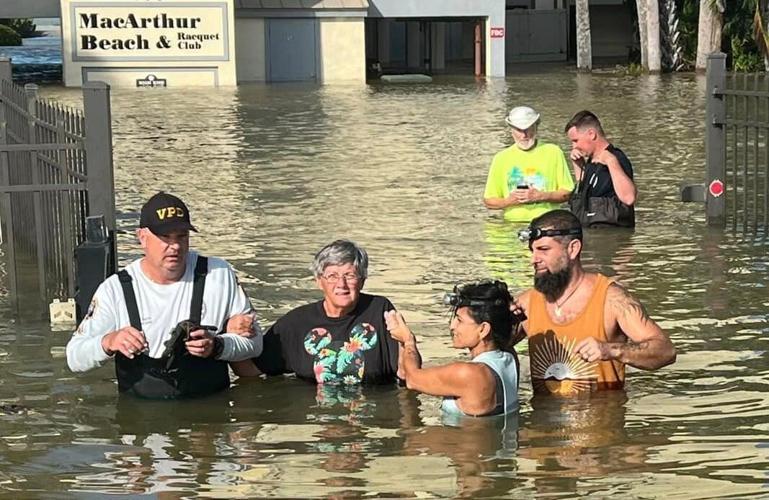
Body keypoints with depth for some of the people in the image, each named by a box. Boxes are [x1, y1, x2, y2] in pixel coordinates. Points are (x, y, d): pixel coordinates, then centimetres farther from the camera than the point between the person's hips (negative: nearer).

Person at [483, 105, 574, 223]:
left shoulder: (553, 152, 8)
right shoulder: (501, 158, 10)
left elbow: (567, 193, 7)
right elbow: (488, 201, 12)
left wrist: (541, 196, -7)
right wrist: (511, 200, -5)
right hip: (513, 224, 1)